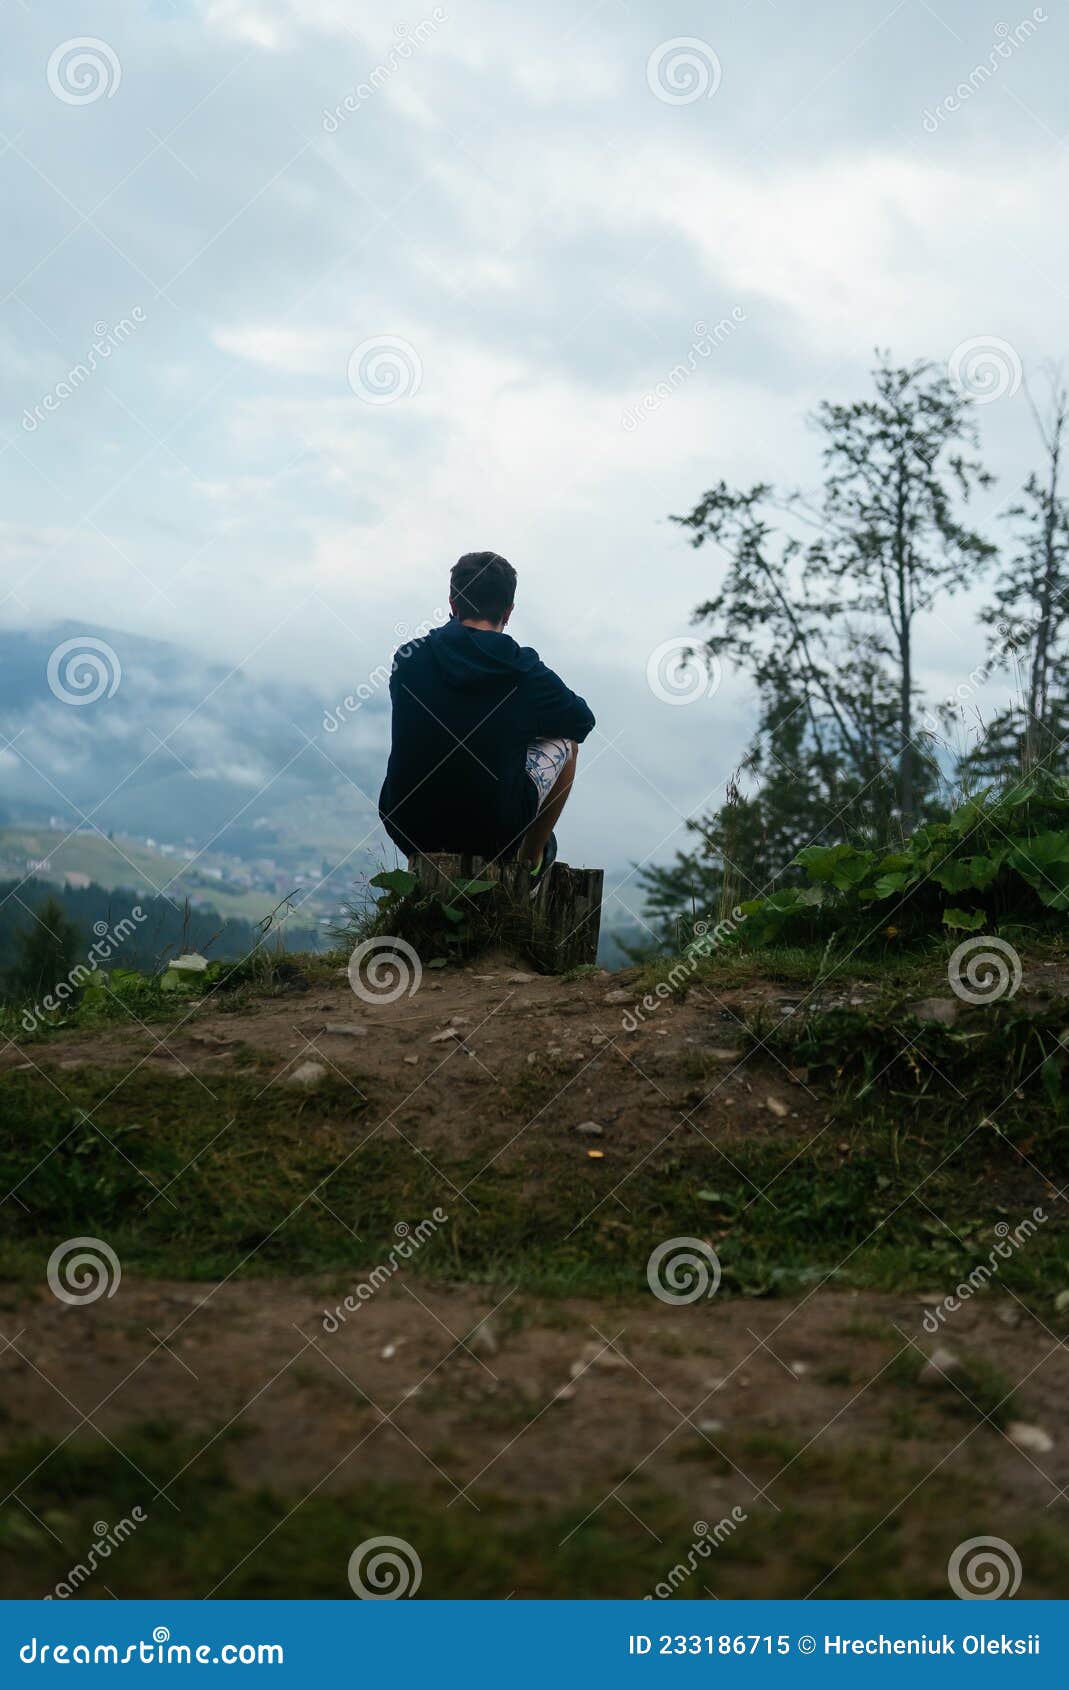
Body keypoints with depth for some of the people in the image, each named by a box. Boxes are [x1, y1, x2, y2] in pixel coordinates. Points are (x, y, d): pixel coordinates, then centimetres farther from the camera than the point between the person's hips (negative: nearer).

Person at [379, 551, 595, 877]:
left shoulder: (409, 659, -2)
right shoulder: (526, 673, -9)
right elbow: (583, 720, 10)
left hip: (408, 830, 3)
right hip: (492, 834, -3)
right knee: (565, 740, 20)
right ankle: (530, 857, 32)